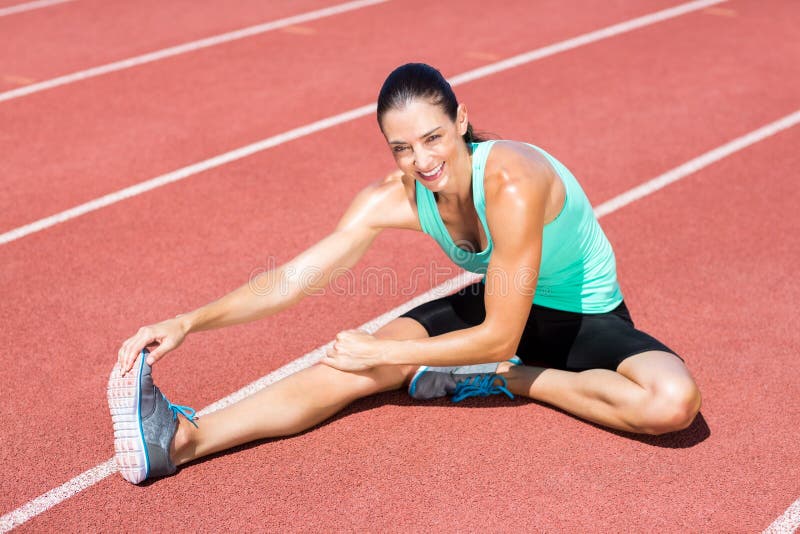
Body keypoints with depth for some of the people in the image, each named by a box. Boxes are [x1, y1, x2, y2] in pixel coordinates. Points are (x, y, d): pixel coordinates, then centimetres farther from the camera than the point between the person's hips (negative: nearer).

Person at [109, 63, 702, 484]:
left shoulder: (511, 184, -37)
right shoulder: (394, 197, -18)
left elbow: (499, 336, -30)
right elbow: (294, 277, -15)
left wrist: (384, 352, -26)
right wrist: (187, 323, -24)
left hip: (586, 319, -3)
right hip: (497, 305, 4)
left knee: (674, 403, -33)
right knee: (361, 365, -18)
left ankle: (501, 379, -21)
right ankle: (182, 438, -26)